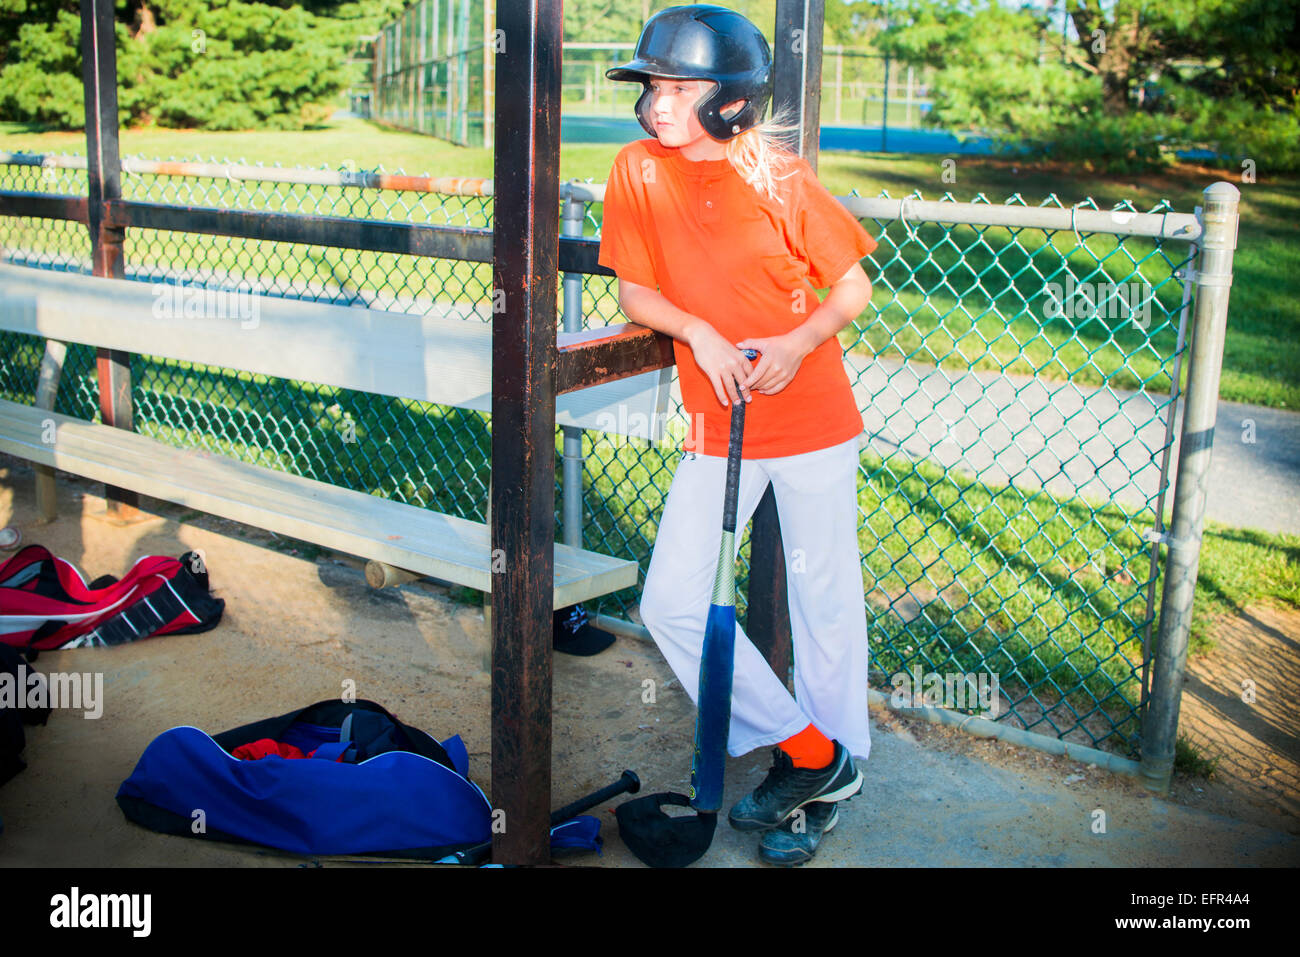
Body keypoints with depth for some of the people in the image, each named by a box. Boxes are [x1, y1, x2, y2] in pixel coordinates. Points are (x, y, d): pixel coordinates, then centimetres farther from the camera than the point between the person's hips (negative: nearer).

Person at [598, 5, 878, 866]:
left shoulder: (779, 179, -12)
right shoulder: (638, 171, -4)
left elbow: (854, 288, -3)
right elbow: (635, 291, 4)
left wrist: (798, 343, -21)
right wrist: (699, 332, -15)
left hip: (812, 420, -3)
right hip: (716, 430, 4)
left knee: (825, 603, 6)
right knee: (672, 604, -2)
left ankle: (829, 783, 27)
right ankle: (807, 752, 15)